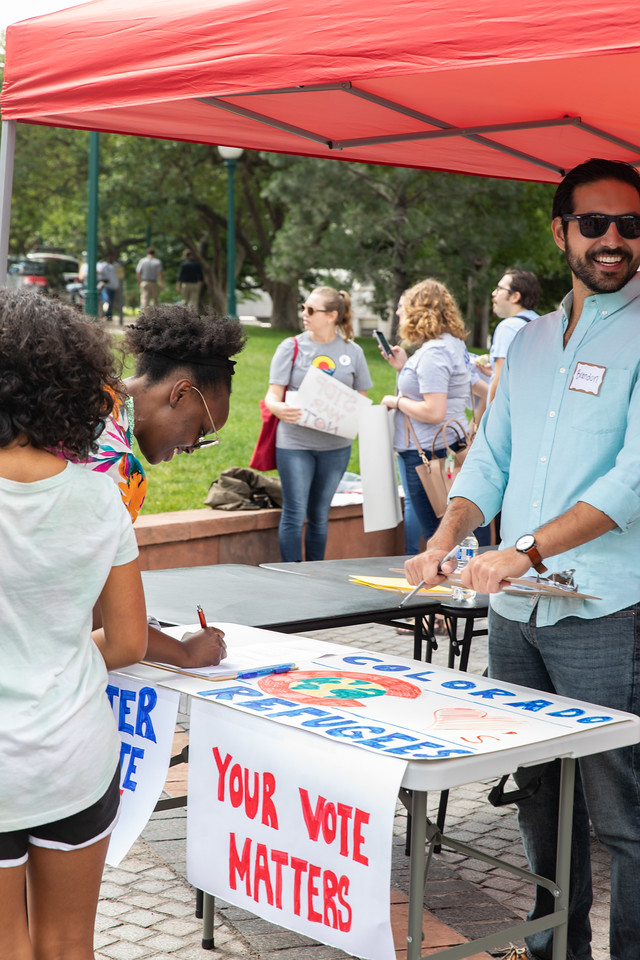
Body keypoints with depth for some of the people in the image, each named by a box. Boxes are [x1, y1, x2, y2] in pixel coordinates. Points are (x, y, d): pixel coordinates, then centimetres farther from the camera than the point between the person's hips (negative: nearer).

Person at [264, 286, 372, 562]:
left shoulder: (352, 352, 5)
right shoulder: (292, 347, 0)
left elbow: (362, 398, 11)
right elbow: (272, 396, -5)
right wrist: (280, 409, -28)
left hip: (335, 445, 2)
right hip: (295, 443, -2)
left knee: (320, 515, 12)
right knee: (294, 515, -4)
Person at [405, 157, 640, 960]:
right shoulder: (531, 340, 14)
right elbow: (491, 457, 18)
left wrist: (527, 550, -24)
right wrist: (444, 543, 1)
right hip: (515, 611, 7)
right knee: (539, 800, 16)